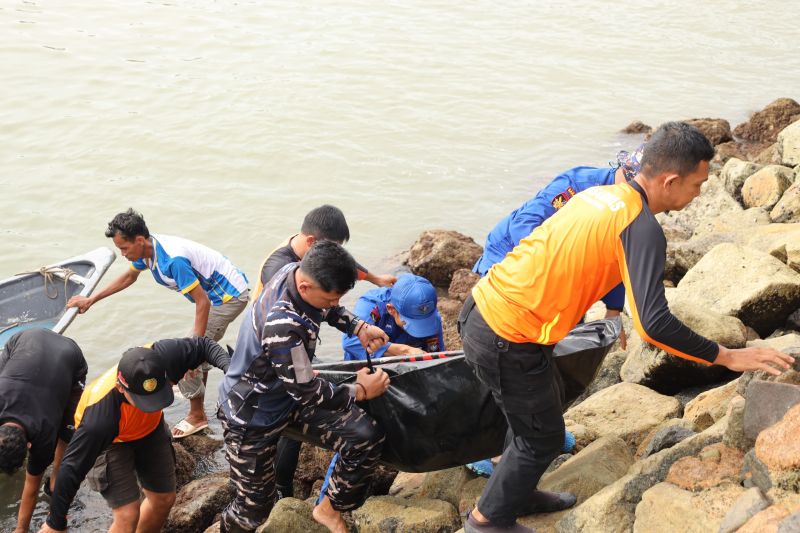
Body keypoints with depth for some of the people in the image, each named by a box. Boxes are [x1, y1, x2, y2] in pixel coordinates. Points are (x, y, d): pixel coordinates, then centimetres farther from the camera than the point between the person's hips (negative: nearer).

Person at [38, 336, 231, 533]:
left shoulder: (165, 356, -38)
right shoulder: (100, 418, -44)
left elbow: (202, 345, -19)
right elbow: (72, 469, -33)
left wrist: (228, 365, -38)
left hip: (150, 426, 5)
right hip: (110, 441, -5)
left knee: (164, 499, 13)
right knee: (128, 515, -14)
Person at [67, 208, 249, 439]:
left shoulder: (173, 260, -32)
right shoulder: (148, 248, -3)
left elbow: (202, 301, -30)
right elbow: (129, 277, 18)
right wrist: (90, 300, 20)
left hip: (229, 297, -10)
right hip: (227, 290, 10)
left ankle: (197, 416, 10)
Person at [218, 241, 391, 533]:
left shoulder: (299, 271, -16)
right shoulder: (282, 324, -39)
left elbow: (329, 310, 11)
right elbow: (308, 393, -27)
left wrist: (359, 328, -4)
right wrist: (360, 391, -13)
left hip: (292, 389, 7)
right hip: (252, 416, -7)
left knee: (367, 437, -9)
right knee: (254, 507, 4)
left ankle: (329, 509, 15)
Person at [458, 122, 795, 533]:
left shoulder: (599, 194, 8)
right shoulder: (641, 228, -18)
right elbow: (653, 324, -25)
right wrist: (725, 357, -13)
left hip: (482, 309, 8)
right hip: (508, 341, -8)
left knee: (534, 408, 29)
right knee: (543, 437, 13)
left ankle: (518, 492, 49)